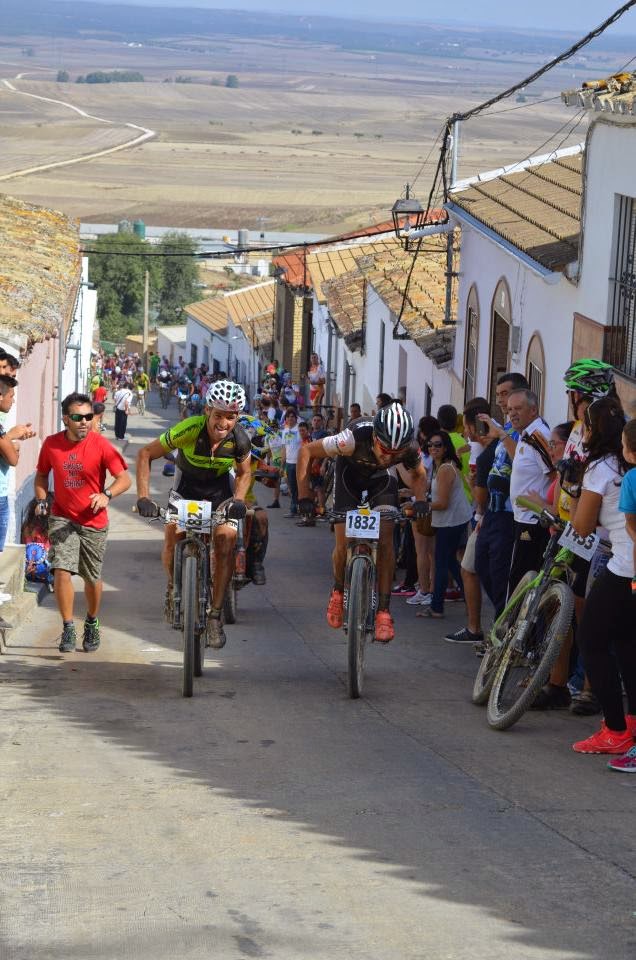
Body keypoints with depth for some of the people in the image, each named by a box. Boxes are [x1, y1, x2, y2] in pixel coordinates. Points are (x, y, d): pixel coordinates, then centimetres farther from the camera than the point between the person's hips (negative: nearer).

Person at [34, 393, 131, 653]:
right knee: (61, 572, -16)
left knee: (92, 578, 12)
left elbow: (124, 478, -13)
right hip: (62, 518, 1)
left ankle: (92, 621, 38)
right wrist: (42, 500, -5)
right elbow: (41, 475, 12)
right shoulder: (52, 444, -5)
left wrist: (106, 495, -32)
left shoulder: (101, 445, -13)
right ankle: (68, 629, -6)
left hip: (93, 521, -1)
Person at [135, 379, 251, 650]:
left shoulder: (239, 439, -23)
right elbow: (145, 454, -21)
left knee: (227, 540, -18)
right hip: (187, 488, -1)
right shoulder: (189, 430, -31)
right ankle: (173, 586, 11)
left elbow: (244, 473, -2)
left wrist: (238, 499, -22)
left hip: (220, 491, 1)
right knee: (173, 534, -21)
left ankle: (215, 615, -12)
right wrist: (143, 497, -29)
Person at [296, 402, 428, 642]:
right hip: (350, 472, -1)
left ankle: (383, 611, -12)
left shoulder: (410, 448, -33)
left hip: (381, 478, 1)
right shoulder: (354, 438, -42)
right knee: (343, 543, -7)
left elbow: (418, 474, -7)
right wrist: (304, 497, -32)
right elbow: (306, 451, -28)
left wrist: (420, 500, -27)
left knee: (385, 540, -15)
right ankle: (338, 591, 23)